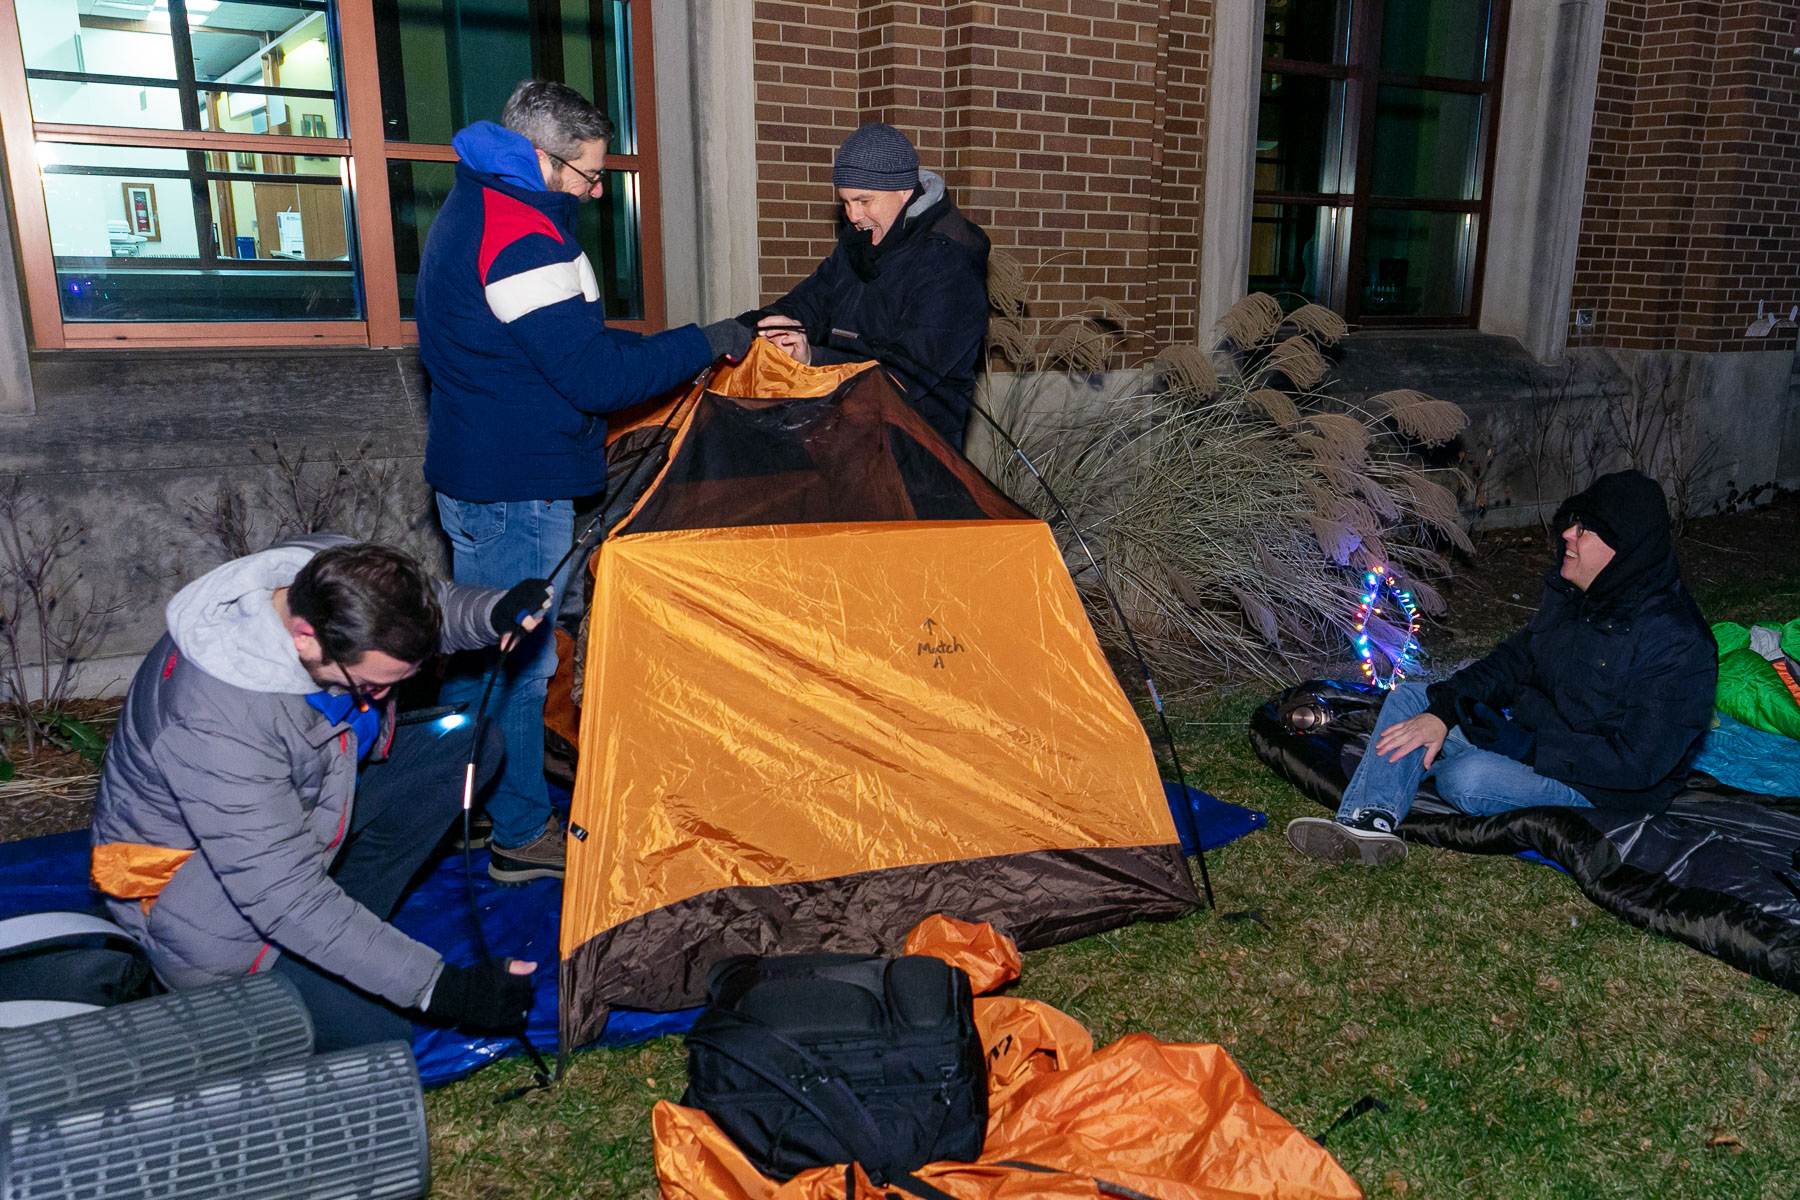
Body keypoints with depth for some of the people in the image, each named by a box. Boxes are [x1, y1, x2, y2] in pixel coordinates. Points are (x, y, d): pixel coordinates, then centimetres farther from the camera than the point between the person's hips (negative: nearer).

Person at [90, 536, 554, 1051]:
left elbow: (441, 606, 0)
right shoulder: (215, 720, -41)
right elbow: (285, 899, -36)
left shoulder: (335, 571, -22)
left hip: (301, 798, 8)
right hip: (203, 888, -7)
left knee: (469, 741, -3)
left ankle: (349, 923, 4)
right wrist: (441, 986, -36)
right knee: (376, 1037, -12)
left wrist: (497, 612, -24)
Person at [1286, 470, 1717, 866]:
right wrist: (1442, 710, -8)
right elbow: (1515, 660, 7)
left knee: (1468, 778, -34)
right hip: (1530, 731, 9)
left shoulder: (1677, 642, -23)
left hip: (1601, 788, -8)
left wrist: (1529, 746, -24)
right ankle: (1370, 821, -24)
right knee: (1409, 697, -3)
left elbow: (1637, 763, -25)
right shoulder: (1573, 590, 2)